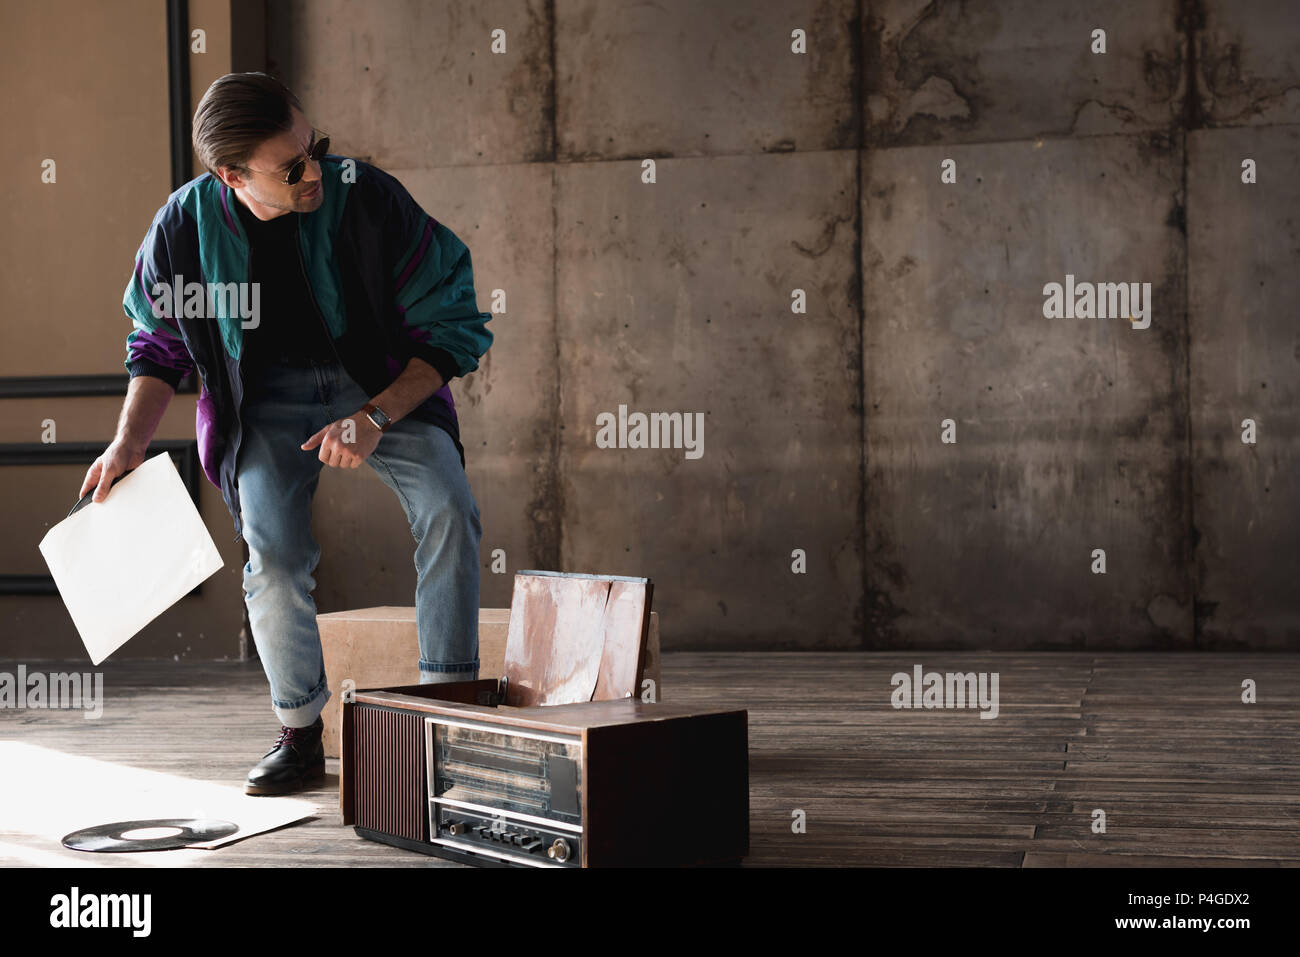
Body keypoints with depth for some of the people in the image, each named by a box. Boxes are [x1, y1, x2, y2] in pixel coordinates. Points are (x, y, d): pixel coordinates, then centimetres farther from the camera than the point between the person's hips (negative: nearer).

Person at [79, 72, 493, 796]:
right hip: (268, 393, 1)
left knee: (448, 509, -26)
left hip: (389, 381, -1)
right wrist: (130, 440, -7)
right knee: (275, 557, -19)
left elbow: (455, 327, -14)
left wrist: (375, 418, -24)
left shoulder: (369, 199, -21)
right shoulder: (184, 227, -13)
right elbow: (160, 345, 7)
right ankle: (301, 737, 3)